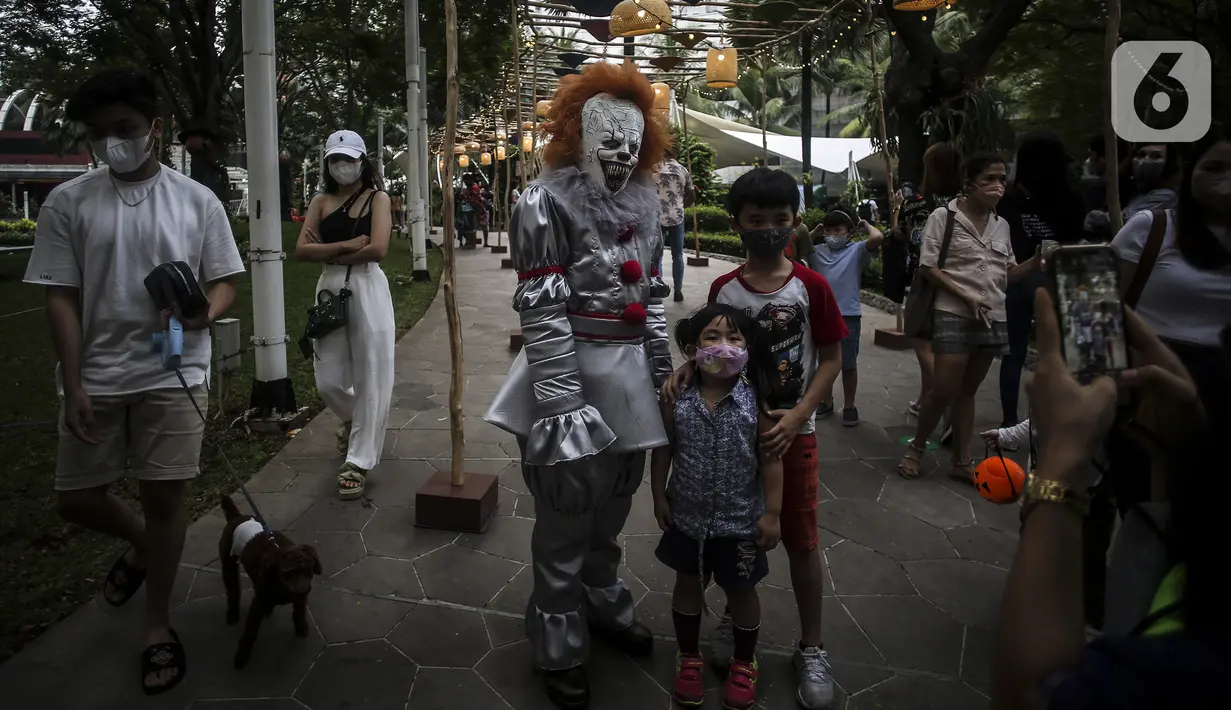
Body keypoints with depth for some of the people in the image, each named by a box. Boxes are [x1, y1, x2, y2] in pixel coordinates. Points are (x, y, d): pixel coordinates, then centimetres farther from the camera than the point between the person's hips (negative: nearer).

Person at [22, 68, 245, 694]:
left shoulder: (197, 200, 1)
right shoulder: (68, 202, 1)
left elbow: (224, 283, 3)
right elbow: (61, 298, 0)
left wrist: (205, 312, -21)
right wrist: (73, 385, -7)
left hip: (173, 374, -2)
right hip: (94, 378, 2)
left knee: (163, 498, 1)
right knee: (75, 500, 9)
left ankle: (156, 629, 19)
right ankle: (141, 545, 43)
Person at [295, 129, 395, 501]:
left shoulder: (377, 198, 2)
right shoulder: (321, 201, 11)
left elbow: (378, 248, -14)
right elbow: (302, 250, -2)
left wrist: (329, 251, -6)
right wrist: (348, 244, -13)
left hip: (368, 289, -4)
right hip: (330, 289, 4)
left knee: (370, 378, -3)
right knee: (328, 380, 6)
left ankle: (357, 462, 5)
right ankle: (353, 421, 40)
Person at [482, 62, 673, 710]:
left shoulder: (641, 204, 13)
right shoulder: (548, 202, -9)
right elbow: (541, 309, -15)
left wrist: (662, 369, 15)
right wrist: (561, 401, -19)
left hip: (629, 376, 7)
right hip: (571, 371, -7)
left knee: (612, 502, 21)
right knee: (567, 514, 4)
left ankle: (603, 603, 44)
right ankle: (559, 646, 23)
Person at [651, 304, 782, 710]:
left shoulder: (755, 399, -16)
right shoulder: (677, 399, -12)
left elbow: (771, 458, -11)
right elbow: (664, 448, 0)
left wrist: (771, 512, -11)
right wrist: (659, 496, 2)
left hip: (740, 519, -1)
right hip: (688, 516, 2)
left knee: (740, 590, 16)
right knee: (688, 585, 19)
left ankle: (744, 663, 41)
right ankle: (689, 658, 42)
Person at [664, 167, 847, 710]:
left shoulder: (811, 286, -9)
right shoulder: (723, 289, -2)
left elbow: (830, 359, -6)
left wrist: (797, 417, -17)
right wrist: (686, 370, -15)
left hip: (791, 431, -2)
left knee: (800, 539, 7)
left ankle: (811, 648, 24)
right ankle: (737, 616, 39)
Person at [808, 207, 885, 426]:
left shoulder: (857, 250, -3)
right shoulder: (818, 252, 9)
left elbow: (878, 238, -20)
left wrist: (867, 225, -1)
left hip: (849, 316, -4)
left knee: (848, 364, 8)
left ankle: (849, 406, 21)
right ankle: (826, 402, 31)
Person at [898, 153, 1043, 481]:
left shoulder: (1002, 225, 11)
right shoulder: (944, 216, -6)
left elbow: (1007, 274, 15)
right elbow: (928, 267, -9)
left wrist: (1036, 261, -5)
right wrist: (966, 296, -17)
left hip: (993, 318, 6)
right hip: (953, 315, -5)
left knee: (967, 391, 12)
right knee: (944, 389, -8)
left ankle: (962, 461, 18)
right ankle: (916, 447, 12)